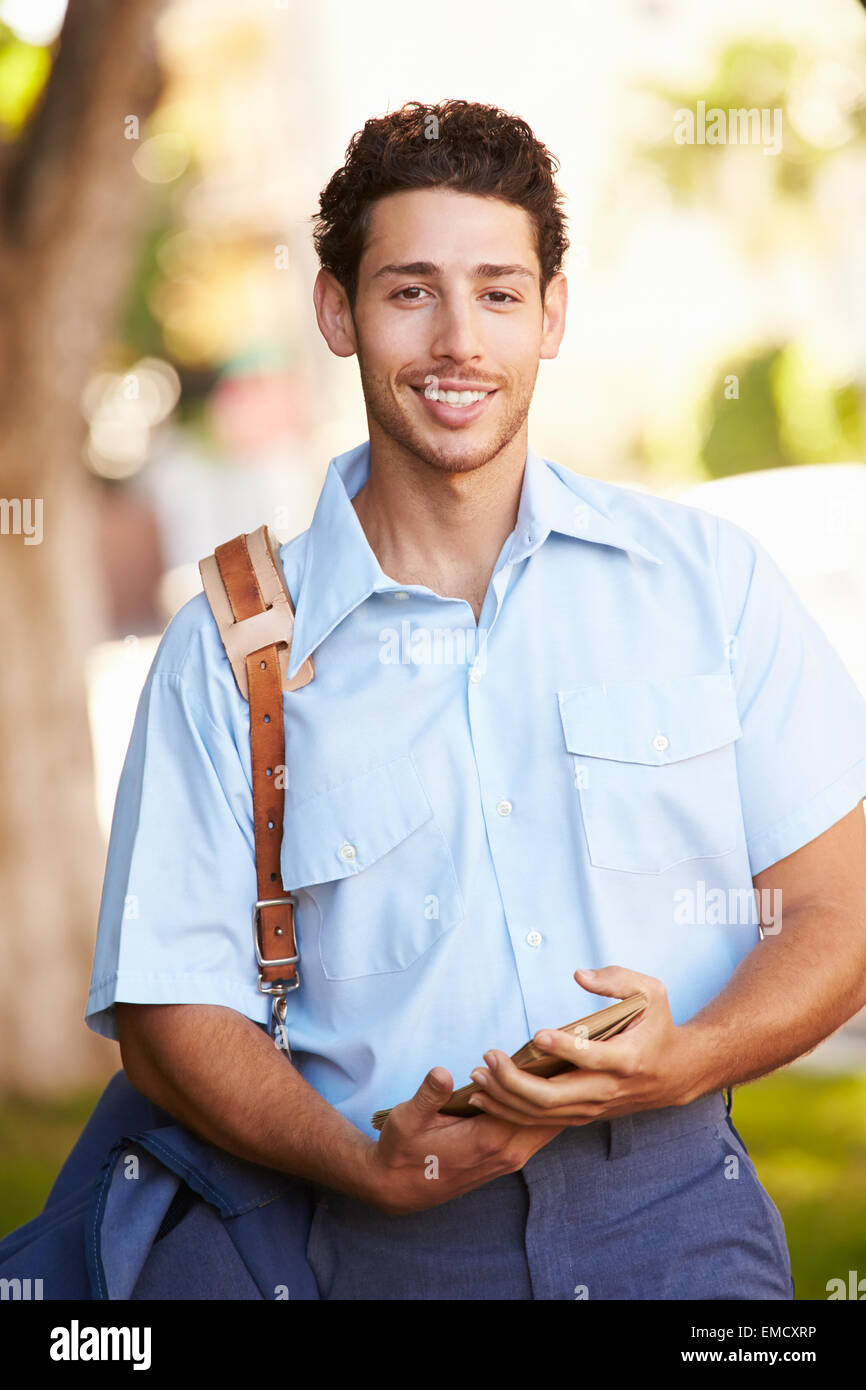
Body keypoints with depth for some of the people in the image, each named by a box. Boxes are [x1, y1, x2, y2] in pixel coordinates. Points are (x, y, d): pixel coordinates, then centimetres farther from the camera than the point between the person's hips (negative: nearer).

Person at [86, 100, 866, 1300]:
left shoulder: (706, 577, 9)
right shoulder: (227, 654, 6)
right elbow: (171, 1013, 5)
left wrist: (682, 1060, -10)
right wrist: (373, 1164, -12)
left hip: (680, 1214, 0)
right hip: (402, 1247, 1)